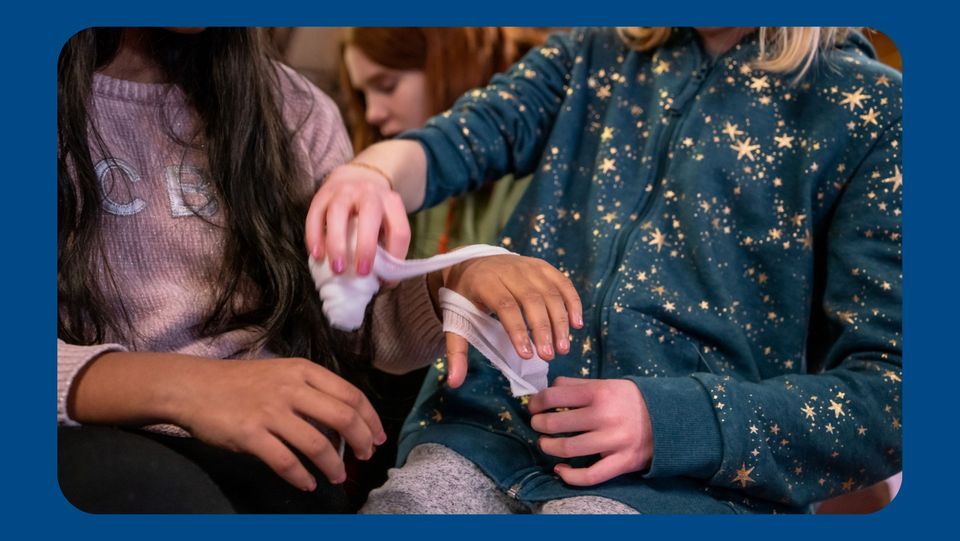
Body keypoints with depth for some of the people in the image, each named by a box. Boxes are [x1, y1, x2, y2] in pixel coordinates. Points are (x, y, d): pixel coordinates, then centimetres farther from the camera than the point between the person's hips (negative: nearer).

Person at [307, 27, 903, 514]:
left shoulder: (870, 107, 0)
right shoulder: (597, 55, 16)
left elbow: (887, 395, -6)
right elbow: (454, 141, 2)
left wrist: (677, 423, -18)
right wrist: (373, 176, -22)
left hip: (683, 476, -3)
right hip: (489, 430, 4)